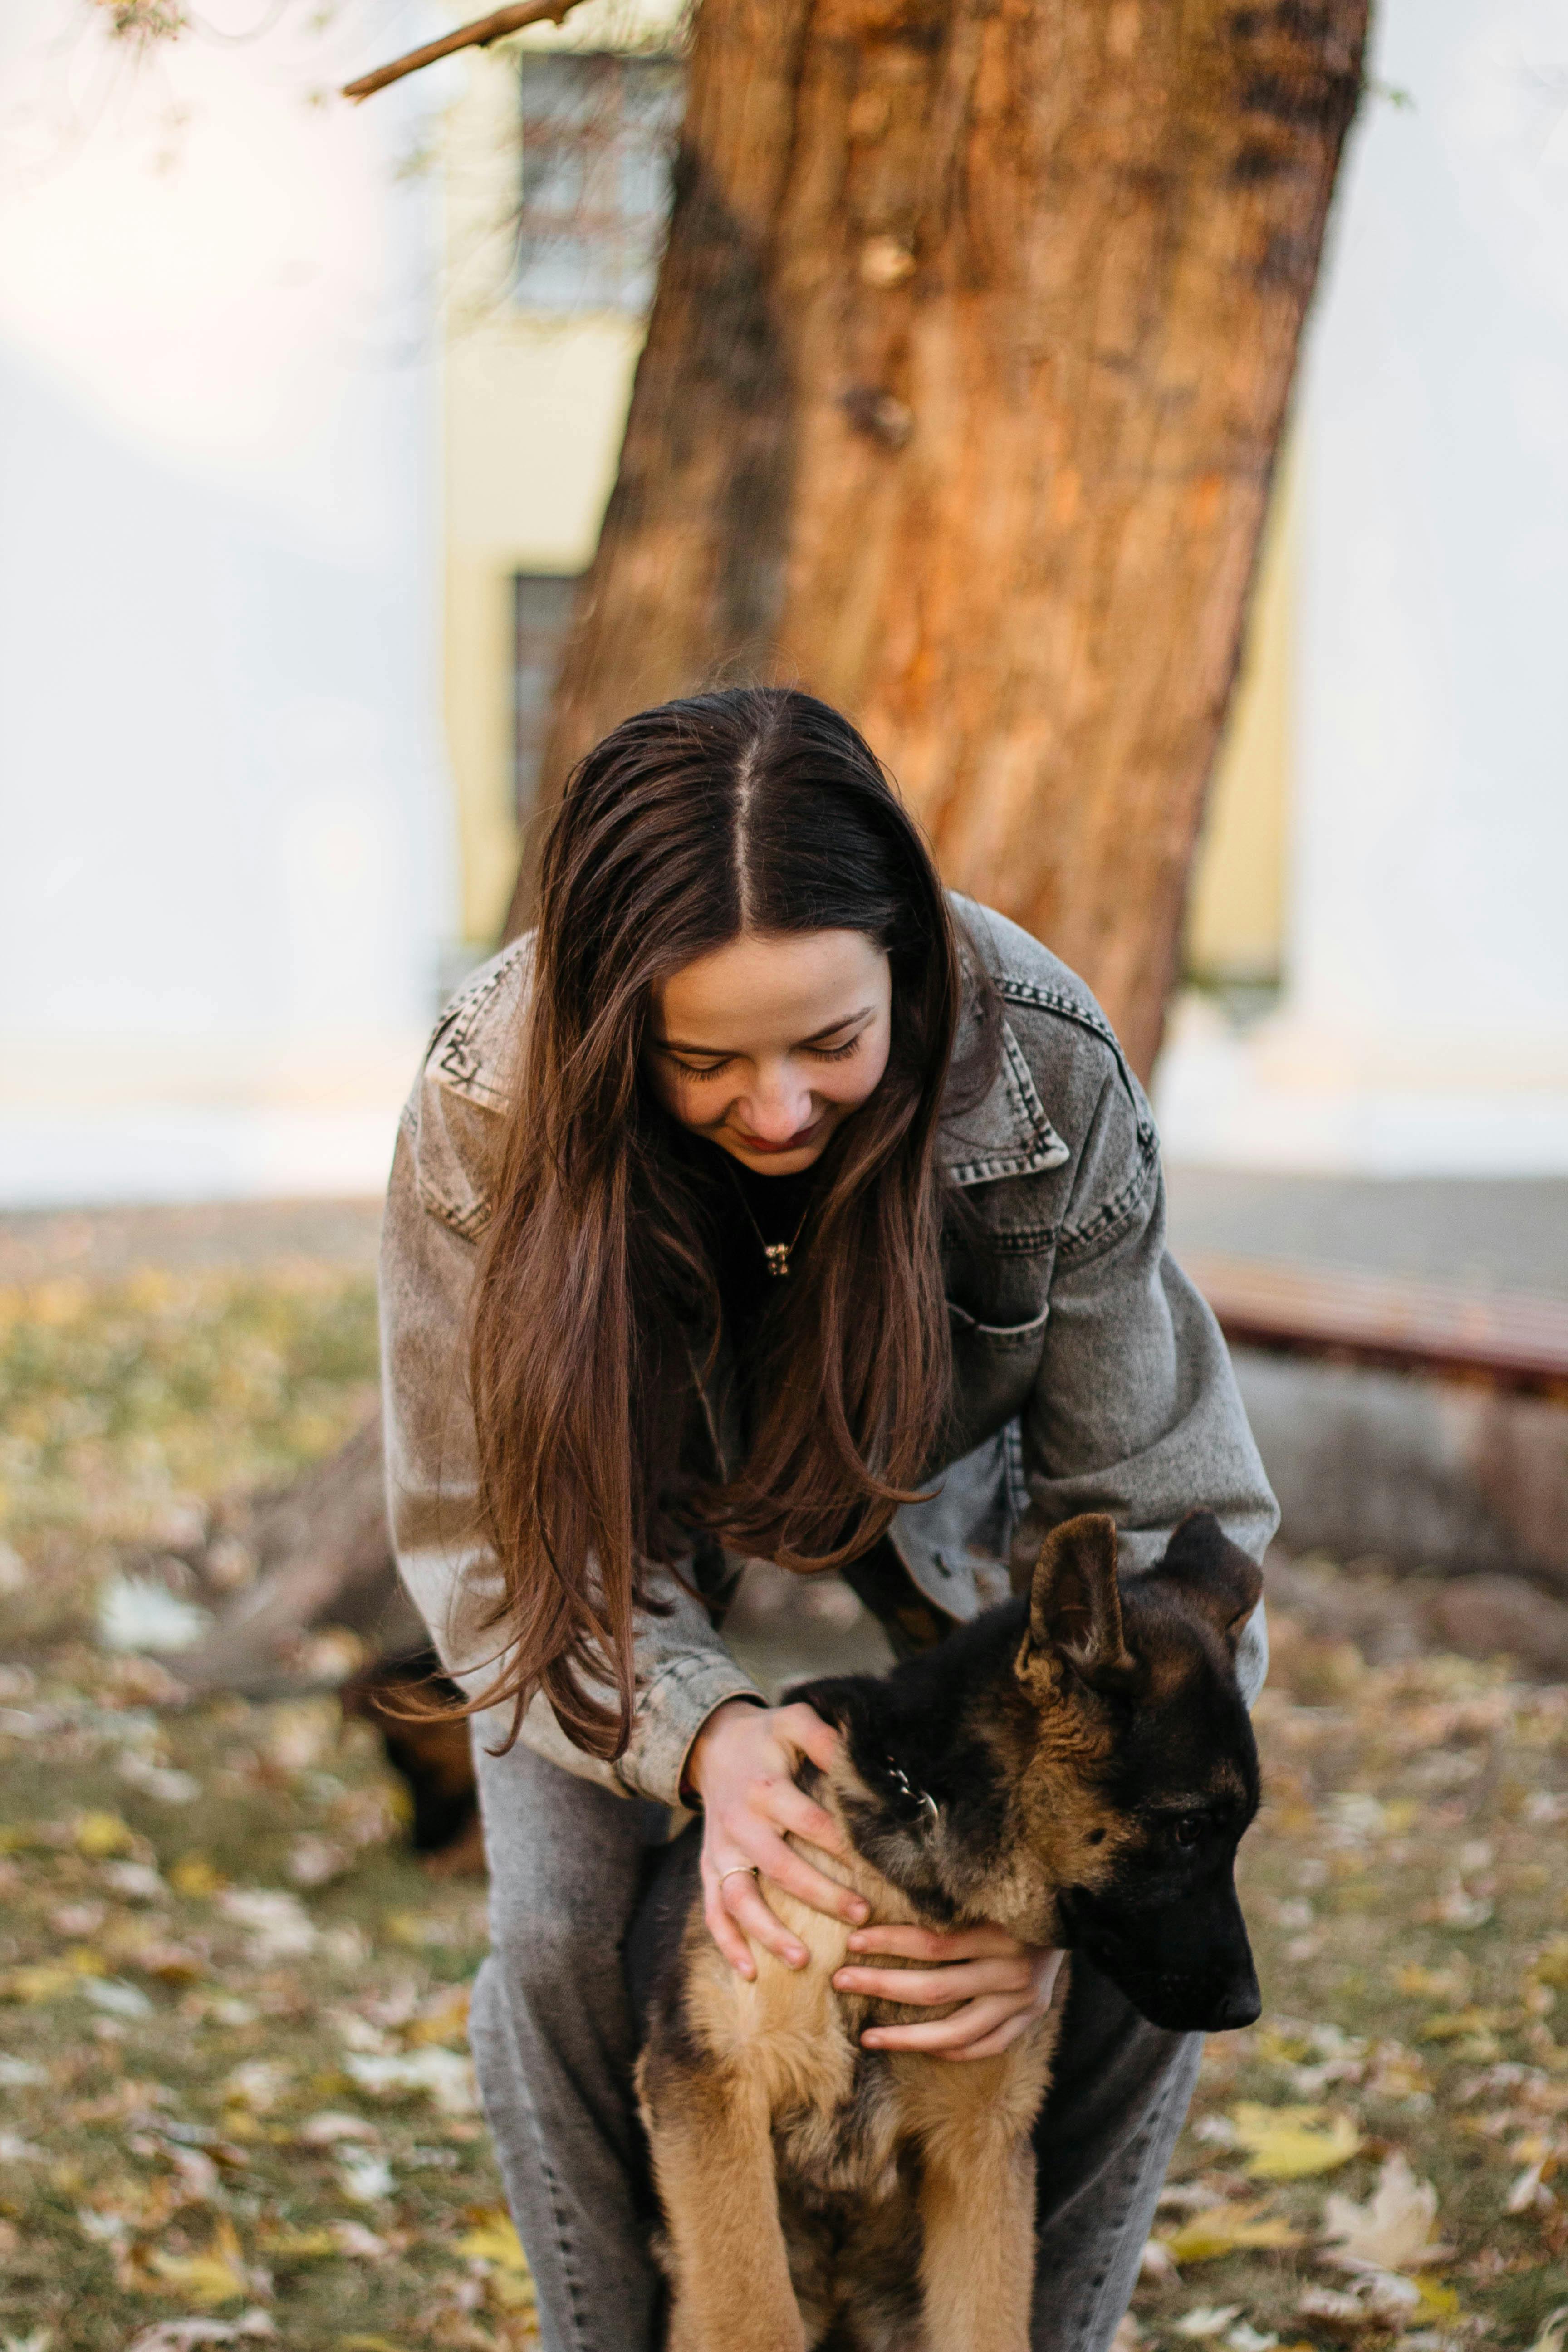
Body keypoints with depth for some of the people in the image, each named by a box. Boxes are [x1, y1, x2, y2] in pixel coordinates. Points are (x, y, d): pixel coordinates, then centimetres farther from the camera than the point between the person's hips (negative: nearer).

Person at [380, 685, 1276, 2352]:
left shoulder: (1051, 1077, -34)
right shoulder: (489, 1111, -34)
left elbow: (1145, 1512, -24)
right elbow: (488, 1530, -22)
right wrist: (697, 1734, -41)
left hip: (945, 1465, 1)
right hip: (628, 1468, 0)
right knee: (564, 1933, -17)